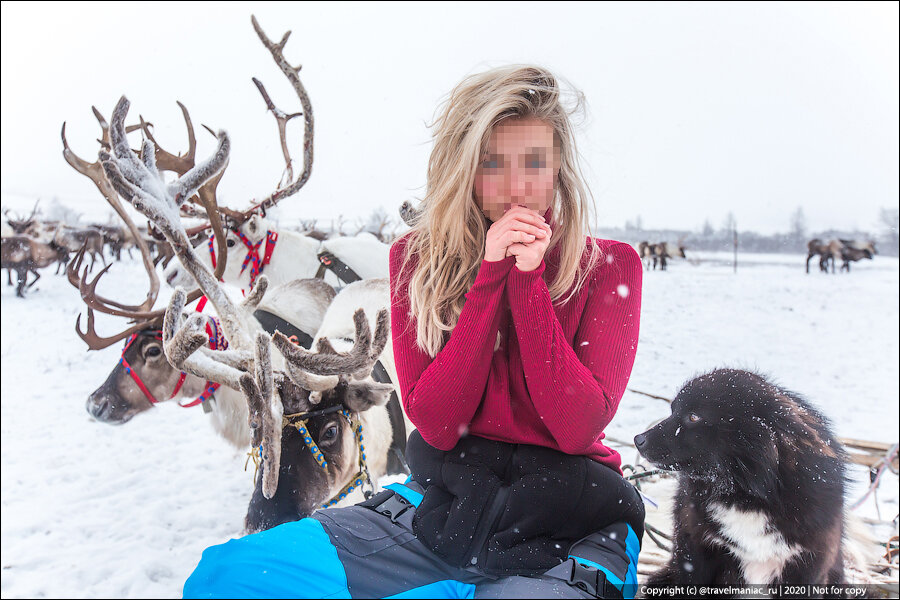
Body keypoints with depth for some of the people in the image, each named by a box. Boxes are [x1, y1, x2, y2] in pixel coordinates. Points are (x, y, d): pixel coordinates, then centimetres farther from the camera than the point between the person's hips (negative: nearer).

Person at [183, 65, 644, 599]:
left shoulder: (609, 266, -4)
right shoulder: (417, 258, 0)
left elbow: (579, 429, -14)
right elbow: (437, 425, -10)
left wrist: (530, 279, -18)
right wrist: (491, 276, -18)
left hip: (572, 533, -2)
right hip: (446, 501, 3)